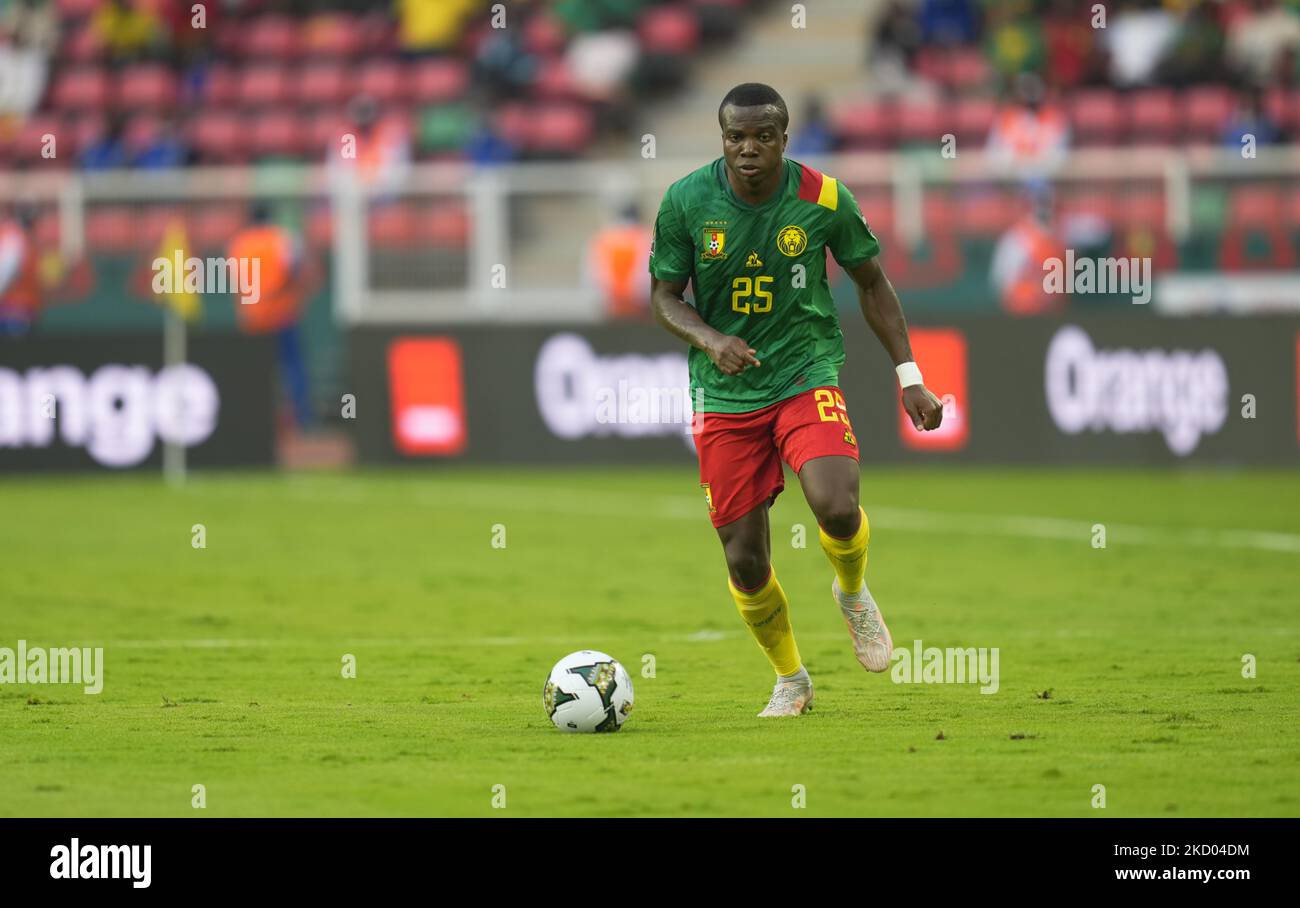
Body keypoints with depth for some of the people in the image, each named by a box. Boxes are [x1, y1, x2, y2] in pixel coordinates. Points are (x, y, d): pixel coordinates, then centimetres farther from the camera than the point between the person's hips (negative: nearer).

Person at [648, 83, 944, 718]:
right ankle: (790, 680, 26)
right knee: (745, 563, -1)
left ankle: (853, 593, 10)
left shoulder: (824, 199, -8)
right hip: (725, 396, 1)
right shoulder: (686, 201, -8)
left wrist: (910, 377, 3)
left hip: (807, 377, -1)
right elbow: (664, 295, 1)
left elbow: (871, 283, 6)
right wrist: (710, 339, -20)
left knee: (837, 509, -26)